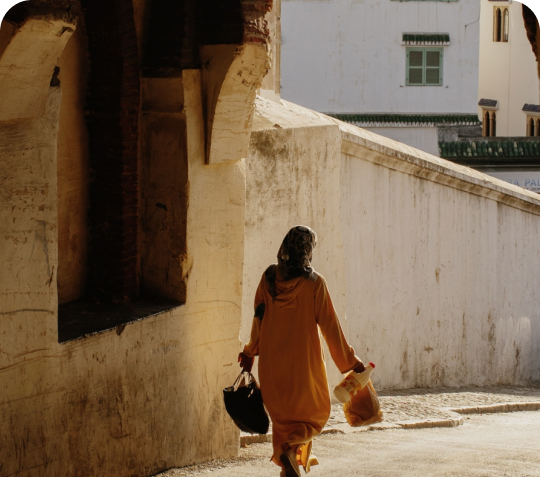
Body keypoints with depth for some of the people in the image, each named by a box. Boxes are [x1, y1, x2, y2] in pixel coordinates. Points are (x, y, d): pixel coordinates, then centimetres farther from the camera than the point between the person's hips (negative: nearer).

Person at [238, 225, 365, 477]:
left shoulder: (269, 278, -3)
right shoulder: (314, 282, -13)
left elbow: (258, 319, 6)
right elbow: (329, 325, -10)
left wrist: (250, 352, 22)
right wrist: (350, 361, 0)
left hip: (273, 360, 3)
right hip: (304, 360, -3)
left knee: (282, 413, 18)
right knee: (315, 413, 12)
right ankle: (291, 448, -14)